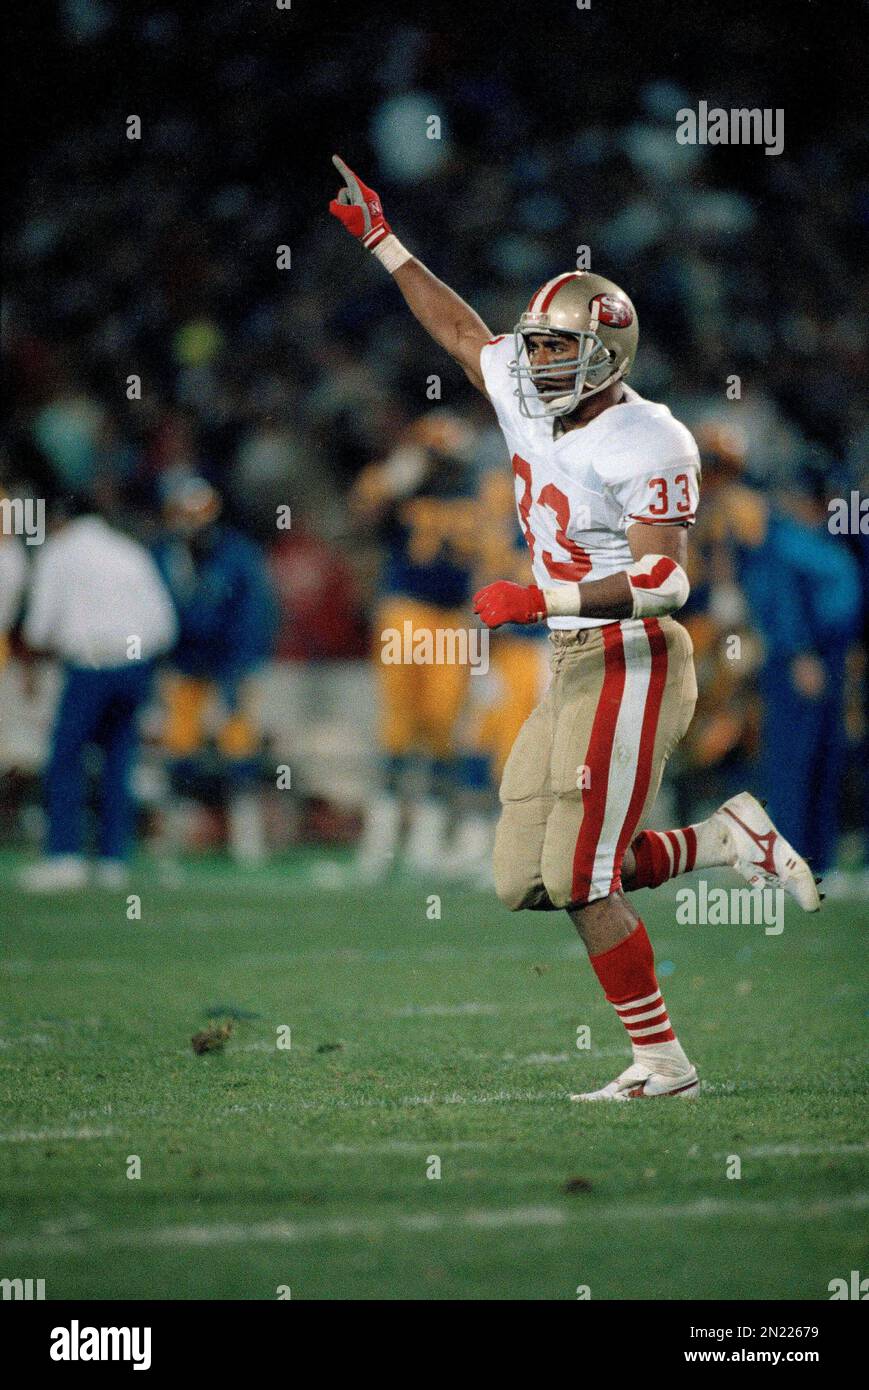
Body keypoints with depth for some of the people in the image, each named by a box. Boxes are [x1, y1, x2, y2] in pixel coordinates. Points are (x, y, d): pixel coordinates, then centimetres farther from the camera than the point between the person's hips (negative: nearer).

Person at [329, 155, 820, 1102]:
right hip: (571, 669, 9)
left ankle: (661, 1062, 3)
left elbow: (664, 581, -22)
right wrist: (380, 240, 27)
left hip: (630, 666, -9)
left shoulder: (646, 445, -16)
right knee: (525, 881, 6)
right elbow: (460, 328, 24)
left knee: (582, 882, -9)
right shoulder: (530, 404, 8)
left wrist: (540, 598, -27)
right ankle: (727, 841, 15)